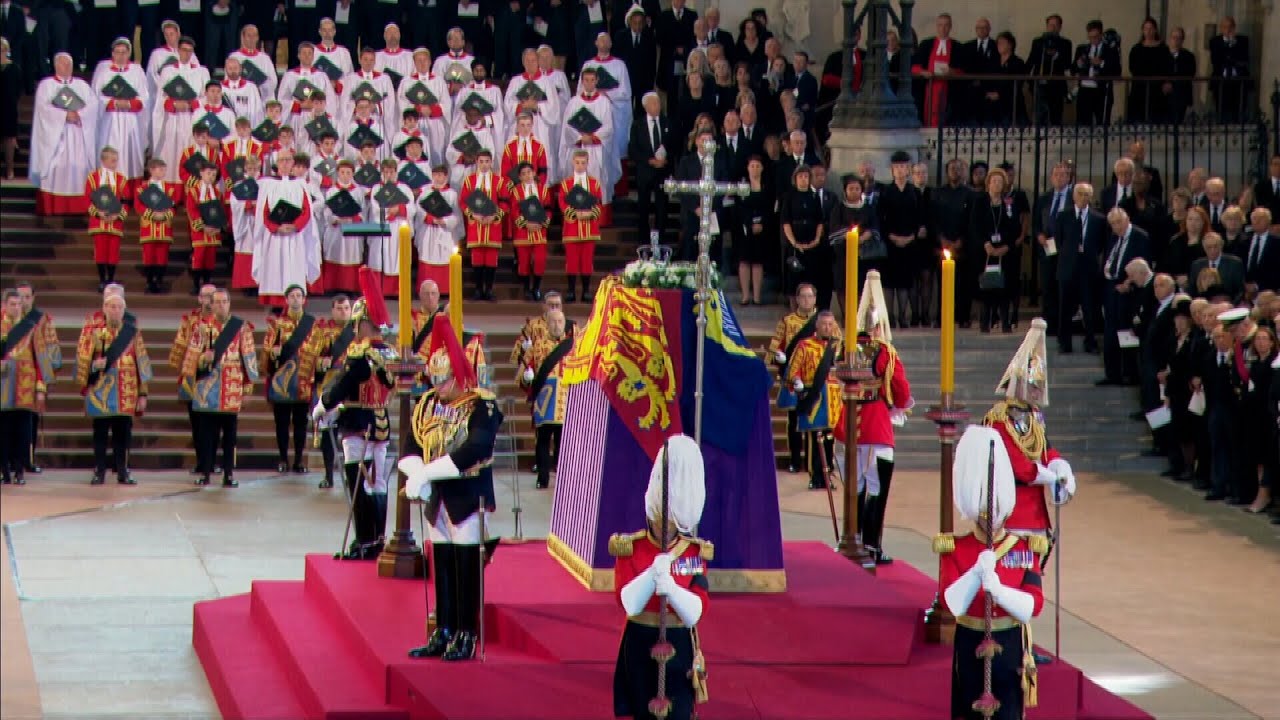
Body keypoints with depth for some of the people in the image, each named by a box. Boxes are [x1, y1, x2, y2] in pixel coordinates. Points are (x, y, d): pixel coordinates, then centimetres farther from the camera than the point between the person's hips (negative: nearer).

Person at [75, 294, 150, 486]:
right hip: (100, 391, -1)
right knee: (100, 432, 1)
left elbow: (142, 363, 7)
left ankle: (122, 472, 10)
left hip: (126, 393, 1)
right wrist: (94, 365, -20)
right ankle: (99, 472, 7)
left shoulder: (133, 333, 7)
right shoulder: (93, 331, 3)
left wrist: (142, 393, 3)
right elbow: (82, 359, 2)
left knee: (123, 433, 2)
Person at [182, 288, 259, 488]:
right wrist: (203, 358, -15)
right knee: (207, 431, 1)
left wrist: (248, 386, 5)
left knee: (230, 432, 2)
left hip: (232, 388, 0)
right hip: (207, 387, 0)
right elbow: (191, 356, 6)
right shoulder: (201, 326, 5)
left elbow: (248, 358, 7)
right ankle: (205, 471, 7)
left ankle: (229, 474, 6)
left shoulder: (242, 327, 6)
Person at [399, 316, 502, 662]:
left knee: (467, 570, -2)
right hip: (438, 500, 6)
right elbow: (411, 449, 4)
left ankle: (466, 637, 4)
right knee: (441, 569, 10)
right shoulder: (428, 406, 9)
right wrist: (416, 473, -18)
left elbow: (475, 450, -24)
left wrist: (427, 472, -27)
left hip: (468, 499, -6)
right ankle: (443, 634, 17)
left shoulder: (482, 407, -11)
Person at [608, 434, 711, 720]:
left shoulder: (695, 553, -2)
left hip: (679, 647, 0)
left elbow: (696, 612, -12)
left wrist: (671, 588, -31)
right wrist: (654, 572, -30)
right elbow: (628, 603, -17)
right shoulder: (629, 549, -4)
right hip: (640, 646, 0)